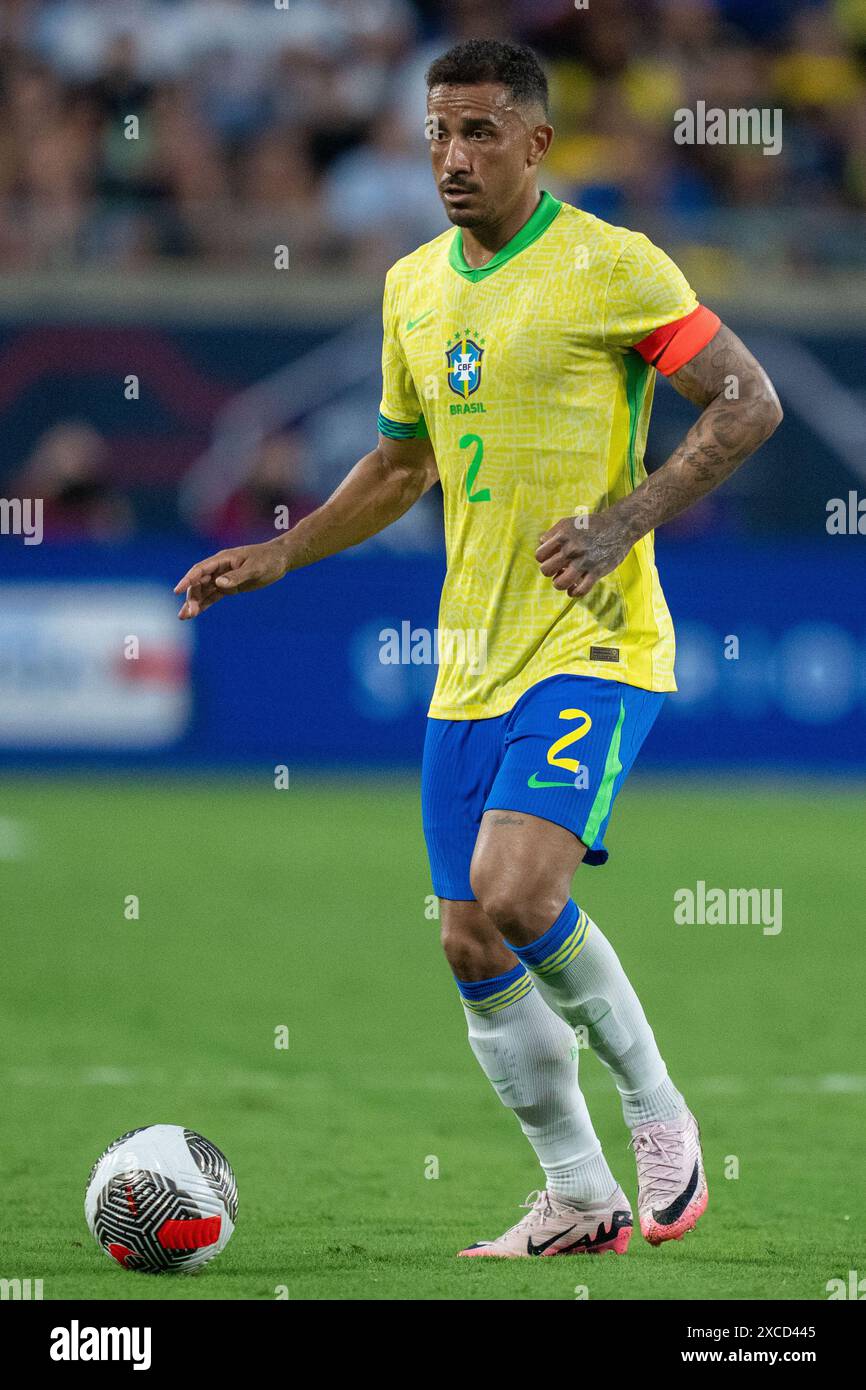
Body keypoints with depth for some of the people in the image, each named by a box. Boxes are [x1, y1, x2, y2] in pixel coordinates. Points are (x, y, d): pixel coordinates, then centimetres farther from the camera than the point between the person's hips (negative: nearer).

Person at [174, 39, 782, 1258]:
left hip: (594, 646, -7)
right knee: (472, 943, 4)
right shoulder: (414, 288, 12)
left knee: (515, 893, -24)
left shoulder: (609, 266, -9)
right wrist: (282, 554, 16)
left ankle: (655, 1111, -2)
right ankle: (579, 1200, 18)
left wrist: (625, 520, -21)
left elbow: (749, 401, -10)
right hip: (473, 662, 7)